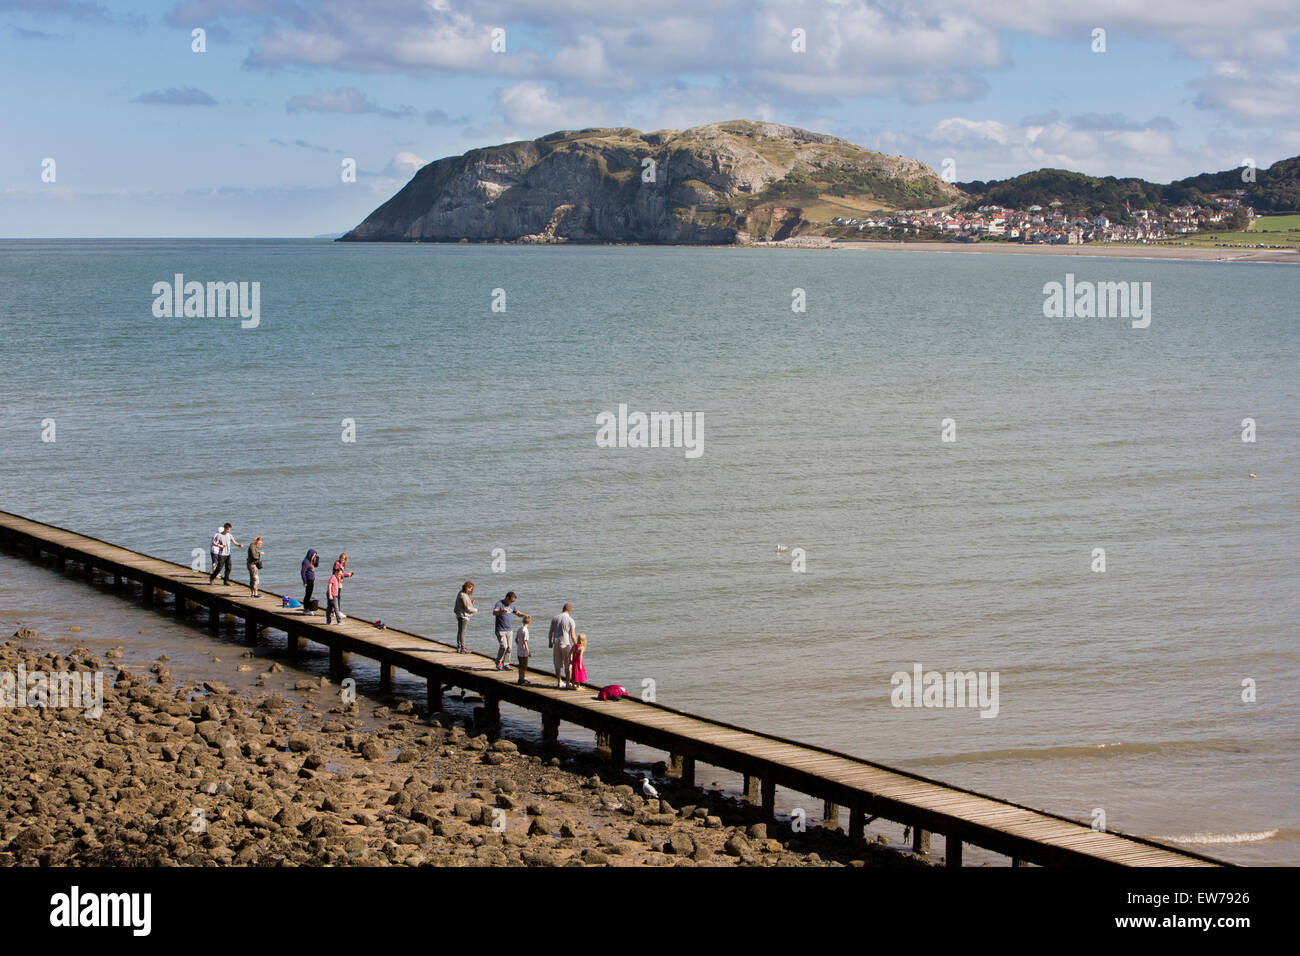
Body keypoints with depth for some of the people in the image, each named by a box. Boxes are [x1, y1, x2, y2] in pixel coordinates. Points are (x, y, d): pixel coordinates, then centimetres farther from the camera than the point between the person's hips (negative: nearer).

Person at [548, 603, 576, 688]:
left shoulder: (555, 618, 2)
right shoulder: (570, 620, -9)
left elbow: (550, 632, 5)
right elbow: (573, 635, -8)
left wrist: (550, 642, 19)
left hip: (556, 643, 4)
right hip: (566, 644, -4)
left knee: (558, 664, 12)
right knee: (567, 664, 6)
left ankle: (559, 682, 17)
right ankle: (567, 683, 6)